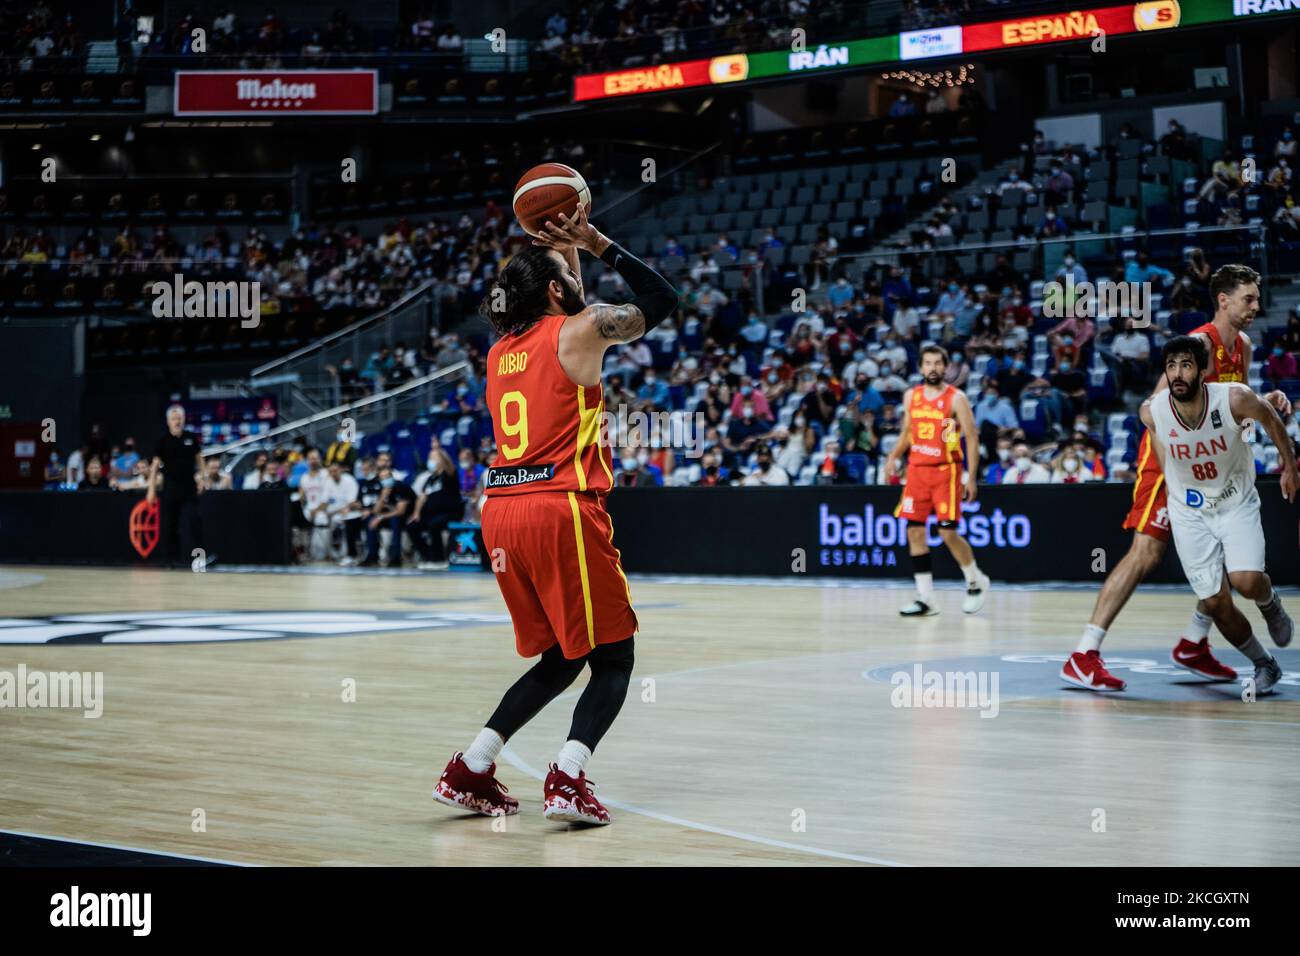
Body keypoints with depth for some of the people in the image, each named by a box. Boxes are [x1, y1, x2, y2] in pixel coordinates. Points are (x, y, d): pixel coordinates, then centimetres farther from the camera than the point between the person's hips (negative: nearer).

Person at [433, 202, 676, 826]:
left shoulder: (502, 349, 18)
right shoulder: (579, 330, -1)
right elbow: (662, 301, 10)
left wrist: (563, 254, 32)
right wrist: (598, 245, 12)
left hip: (501, 512, 7)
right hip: (562, 509, -7)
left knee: (560, 660, 18)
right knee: (613, 659, 2)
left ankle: (468, 772, 11)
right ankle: (569, 779, -18)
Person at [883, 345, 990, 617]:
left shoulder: (956, 398, -7)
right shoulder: (911, 396, 9)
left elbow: (971, 438, -7)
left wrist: (972, 477, -12)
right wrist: (894, 456, 4)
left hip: (946, 471, -5)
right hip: (917, 470, 5)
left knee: (948, 532, -9)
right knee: (914, 532, 0)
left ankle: (976, 581, 16)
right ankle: (925, 599, 5)